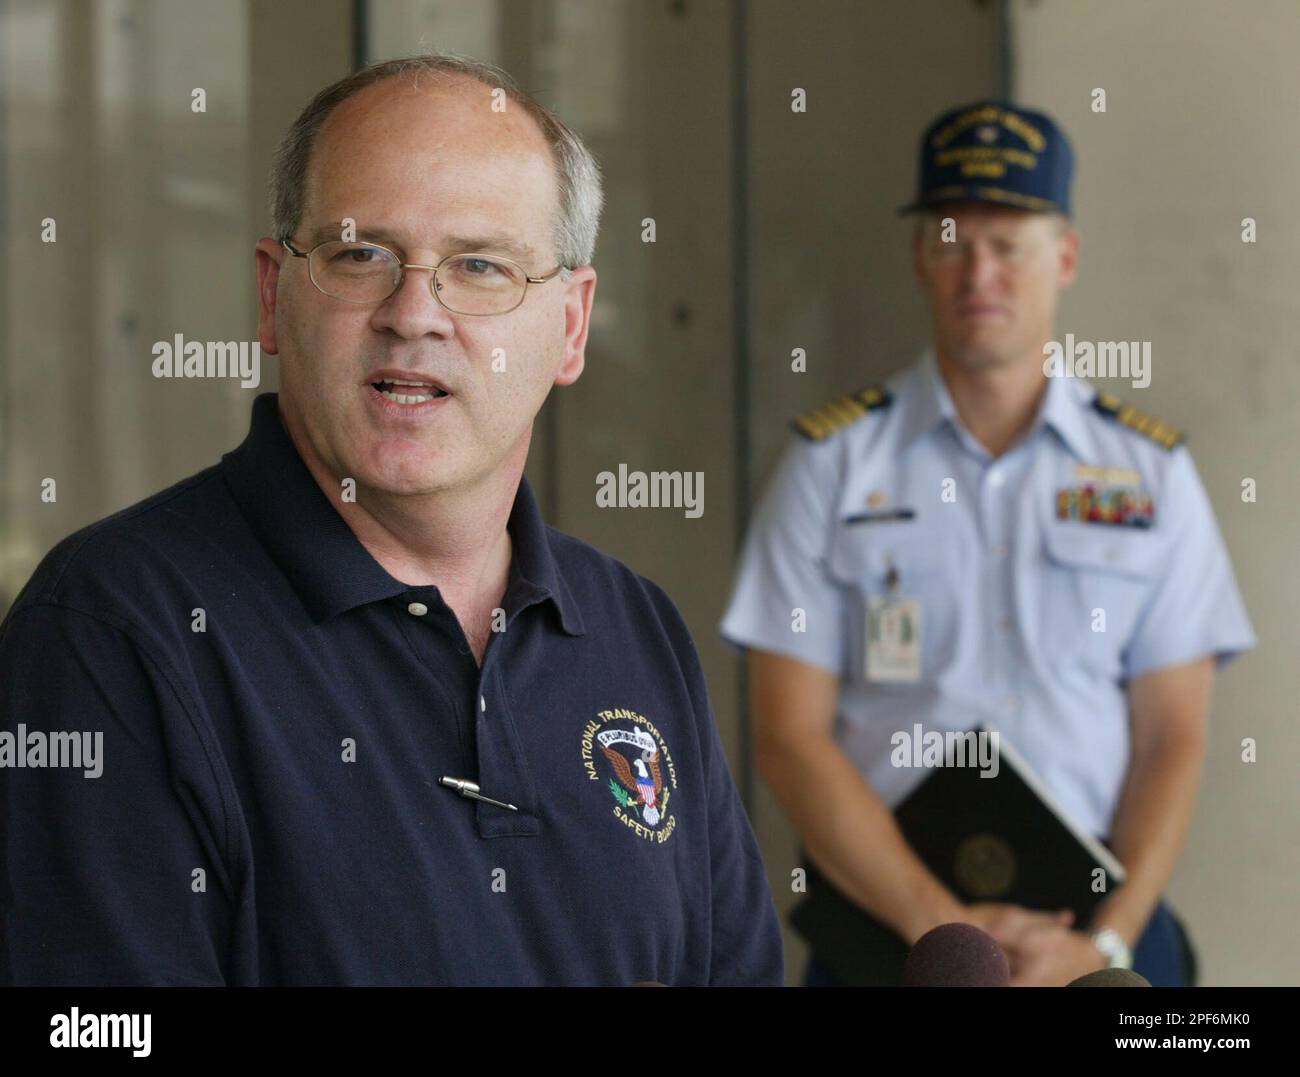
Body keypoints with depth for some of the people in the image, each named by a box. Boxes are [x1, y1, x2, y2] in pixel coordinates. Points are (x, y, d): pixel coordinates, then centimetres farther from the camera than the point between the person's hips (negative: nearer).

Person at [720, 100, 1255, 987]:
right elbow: (789, 736, -2)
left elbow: (1173, 740, 4)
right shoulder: (833, 463, 4)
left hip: (1104, 921, 1)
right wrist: (942, 925, -11)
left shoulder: (1152, 471, 8)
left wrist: (1106, 941, -10)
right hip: (883, 922, -1)